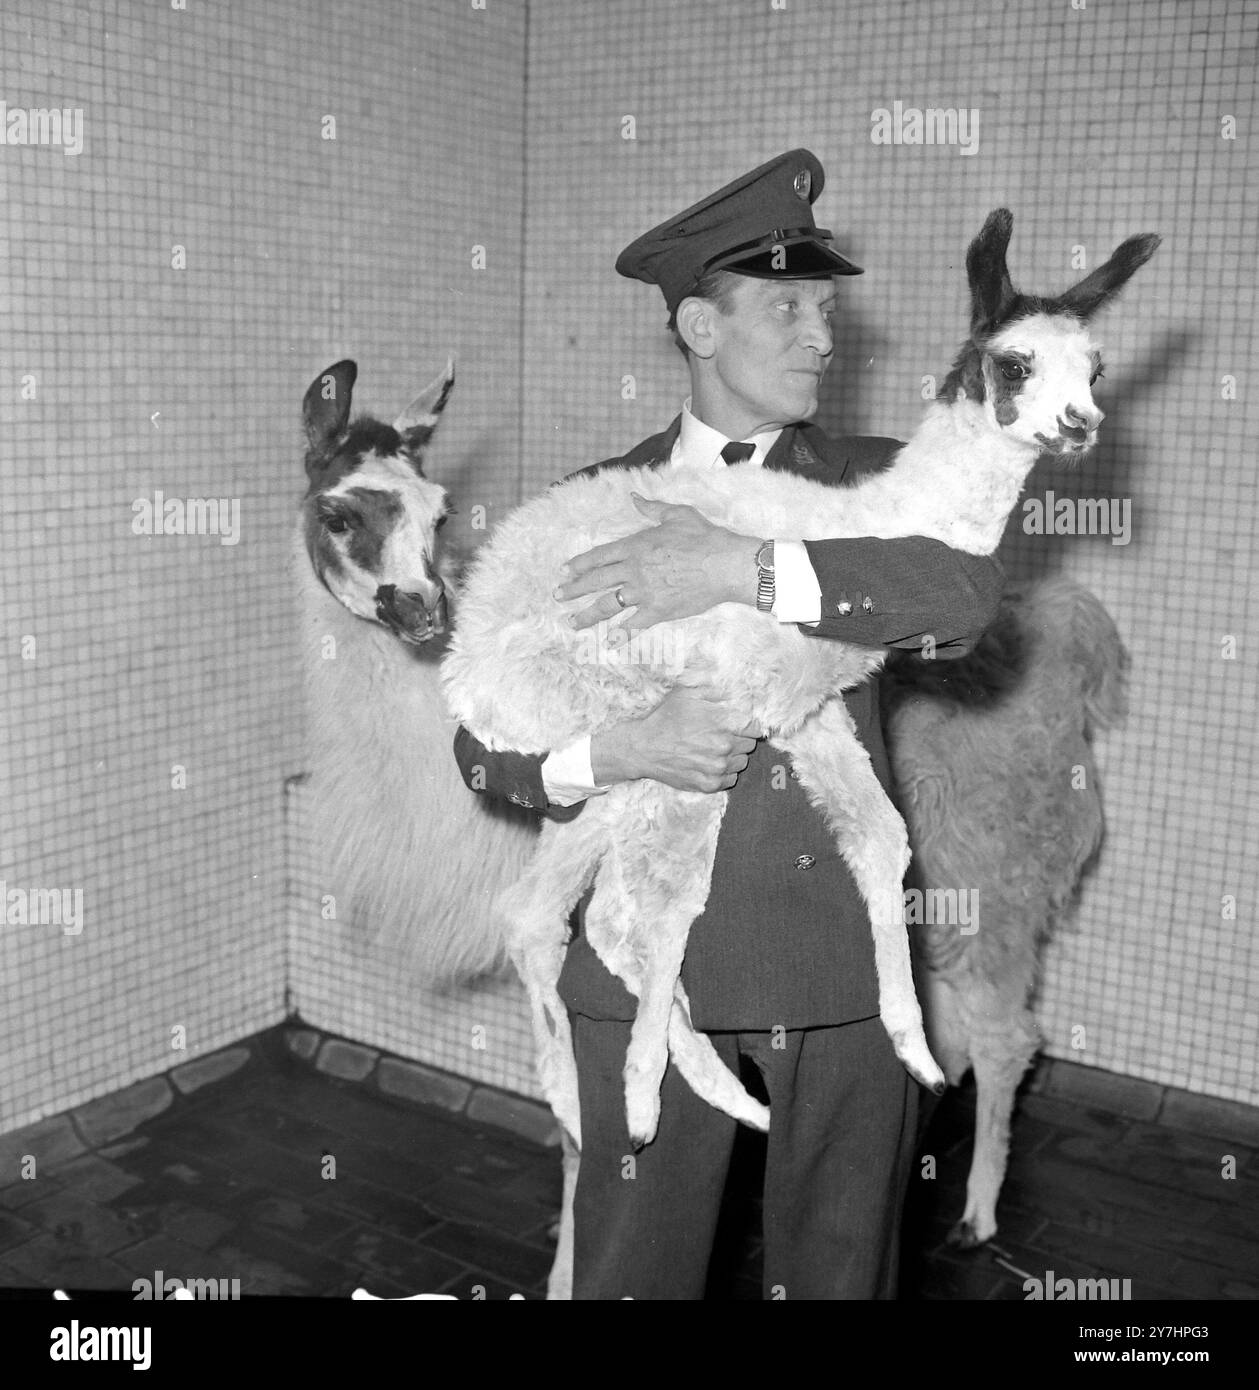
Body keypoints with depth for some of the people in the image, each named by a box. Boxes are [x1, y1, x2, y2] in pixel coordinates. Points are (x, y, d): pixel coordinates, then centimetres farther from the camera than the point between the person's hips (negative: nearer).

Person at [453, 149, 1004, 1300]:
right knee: (636, 1266, 11)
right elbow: (484, 736, 1)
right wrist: (615, 751, -19)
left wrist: (749, 569, -24)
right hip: (651, 961, -1)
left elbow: (971, 592, -16)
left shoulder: (872, 482, 6)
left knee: (839, 1264, 15)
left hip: (844, 960, 1)